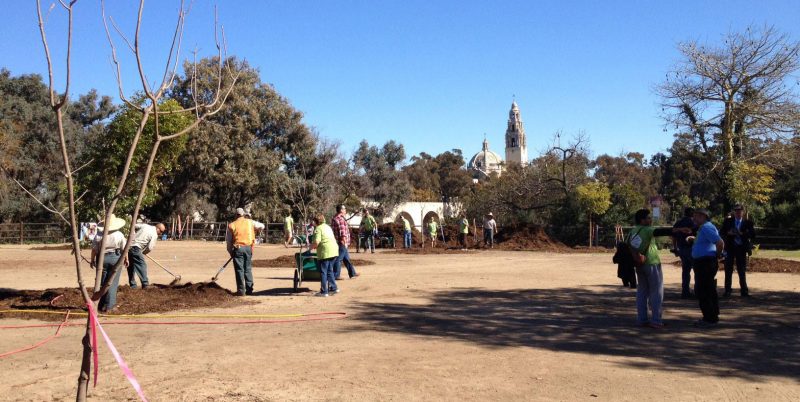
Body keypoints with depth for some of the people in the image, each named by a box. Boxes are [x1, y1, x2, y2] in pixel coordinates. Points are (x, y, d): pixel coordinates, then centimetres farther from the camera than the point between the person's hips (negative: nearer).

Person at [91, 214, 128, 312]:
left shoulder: (99, 236, -3)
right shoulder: (119, 235, -5)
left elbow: (94, 250, 0)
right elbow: (124, 249, 0)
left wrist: (92, 260, 13)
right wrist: (126, 259, 12)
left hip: (102, 259, 1)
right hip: (115, 258, -1)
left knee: (102, 282, 10)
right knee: (112, 283, 4)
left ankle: (101, 305, 16)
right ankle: (108, 306, 3)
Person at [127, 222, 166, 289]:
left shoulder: (145, 225, 14)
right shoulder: (154, 235, -6)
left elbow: (134, 226, 21)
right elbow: (150, 248, -11)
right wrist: (143, 252, 8)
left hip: (129, 245, 8)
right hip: (135, 248, -8)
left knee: (131, 266, 14)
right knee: (142, 265, -5)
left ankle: (132, 285, 18)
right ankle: (145, 285, -10)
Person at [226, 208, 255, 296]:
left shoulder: (232, 225, -1)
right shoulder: (250, 222, 3)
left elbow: (228, 240, 2)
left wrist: (230, 252, 12)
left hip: (237, 248, -2)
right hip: (248, 247, 2)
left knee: (239, 269, 3)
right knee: (248, 269, 11)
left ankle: (241, 290, 2)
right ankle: (249, 289, 13)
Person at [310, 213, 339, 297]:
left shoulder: (318, 229, -8)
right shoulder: (328, 227, 18)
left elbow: (317, 242, -19)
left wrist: (311, 247, 2)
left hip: (325, 253, -8)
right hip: (334, 251, 8)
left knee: (323, 272, 1)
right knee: (330, 270, 20)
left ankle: (324, 291, 4)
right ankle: (333, 288, 22)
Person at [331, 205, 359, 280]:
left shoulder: (334, 218, 16)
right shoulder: (340, 219, -17)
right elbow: (342, 232, -21)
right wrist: (345, 242, -18)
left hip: (340, 243, 11)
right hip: (342, 243, -11)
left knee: (347, 259, 15)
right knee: (339, 259, -4)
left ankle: (352, 273, 22)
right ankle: (336, 275, 0)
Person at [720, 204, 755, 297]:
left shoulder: (748, 222, 2)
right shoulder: (727, 221, 6)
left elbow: (753, 235, -5)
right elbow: (722, 232, 5)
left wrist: (742, 234, -19)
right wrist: (728, 233, -14)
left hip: (741, 248, -1)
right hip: (730, 248, 1)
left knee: (742, 271, 4)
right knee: (728, 270, 3)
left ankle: (744, 291, 12)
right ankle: (727, 291, 10)